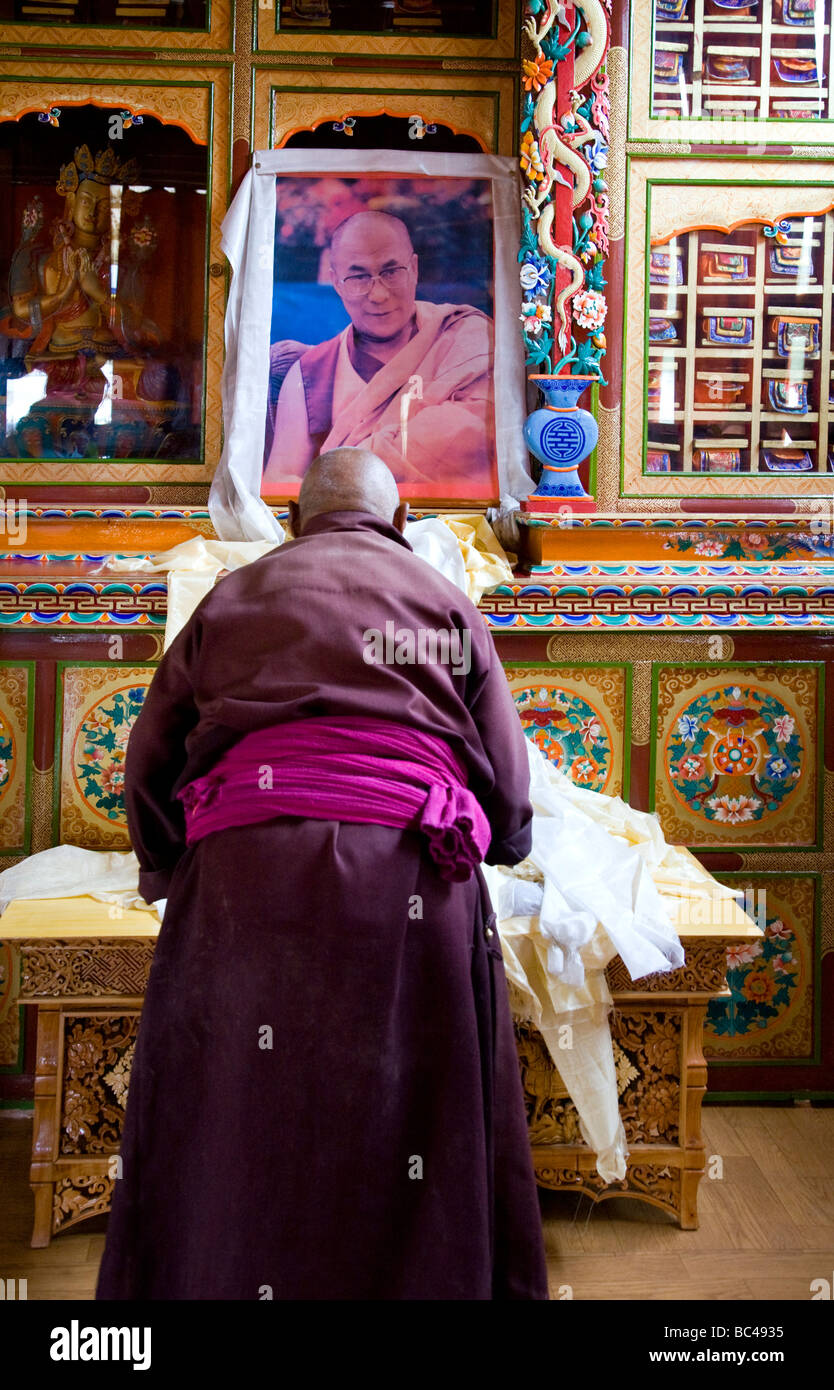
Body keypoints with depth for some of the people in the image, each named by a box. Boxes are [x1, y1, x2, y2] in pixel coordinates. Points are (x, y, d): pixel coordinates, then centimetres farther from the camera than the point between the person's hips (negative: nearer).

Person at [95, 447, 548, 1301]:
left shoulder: (231, 598, 21)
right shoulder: (445, 602, 20)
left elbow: (149, 761, 19)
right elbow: (508, 792, 16)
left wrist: (168, 870, 35)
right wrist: (475, 844, 37)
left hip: (242, 878, 1)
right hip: (409, 879, 0)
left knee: (232, 1145, 7)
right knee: (407, 1145, 7)